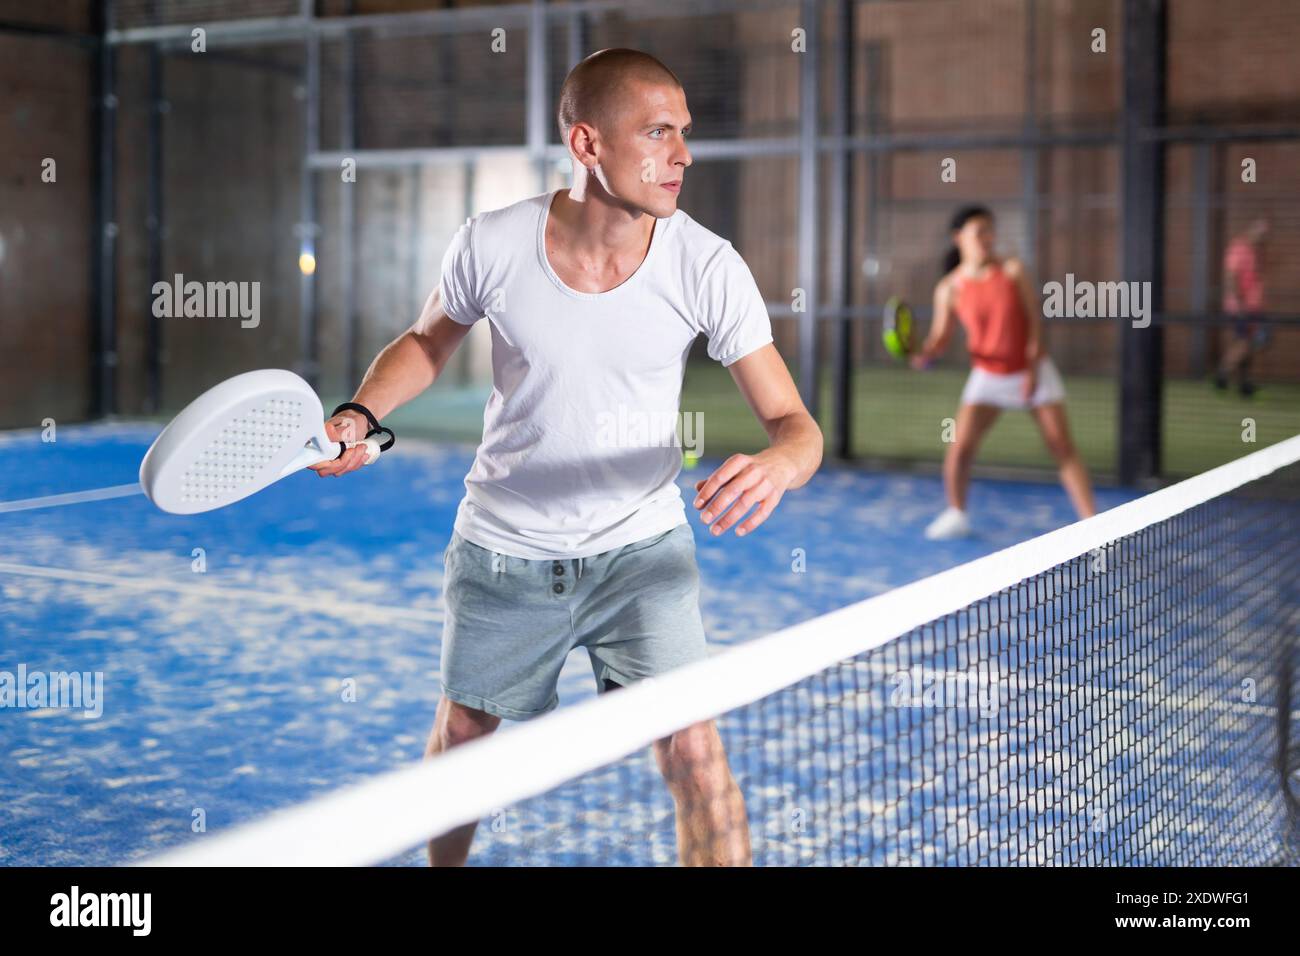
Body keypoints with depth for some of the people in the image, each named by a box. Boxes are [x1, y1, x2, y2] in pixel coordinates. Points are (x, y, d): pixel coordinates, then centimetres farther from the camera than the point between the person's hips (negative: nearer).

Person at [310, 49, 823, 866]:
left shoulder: (708, 267, -18)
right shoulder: (493, 245, -17)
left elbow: (793, 421, -17)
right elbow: (428, 342, 5)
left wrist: (777, 467, -41)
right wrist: (362, 413, -13)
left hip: (642, 551, -1)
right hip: (503, 552, 1)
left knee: (694, 752, -13)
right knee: (461, 739, 19)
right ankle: (442, 865, 50)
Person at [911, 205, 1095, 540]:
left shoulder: (1013, 270, -7)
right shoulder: (949, 289, -7)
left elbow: (1034, 320, -6)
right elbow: (940, 336, -3)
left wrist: (1033, 368, -14)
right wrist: (925, 354, -25)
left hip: (1034, 371, 0)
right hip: (988, 375, 0)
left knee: (1063, 447, -5)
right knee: (959, 446, -10)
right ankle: (955, 515, 14)